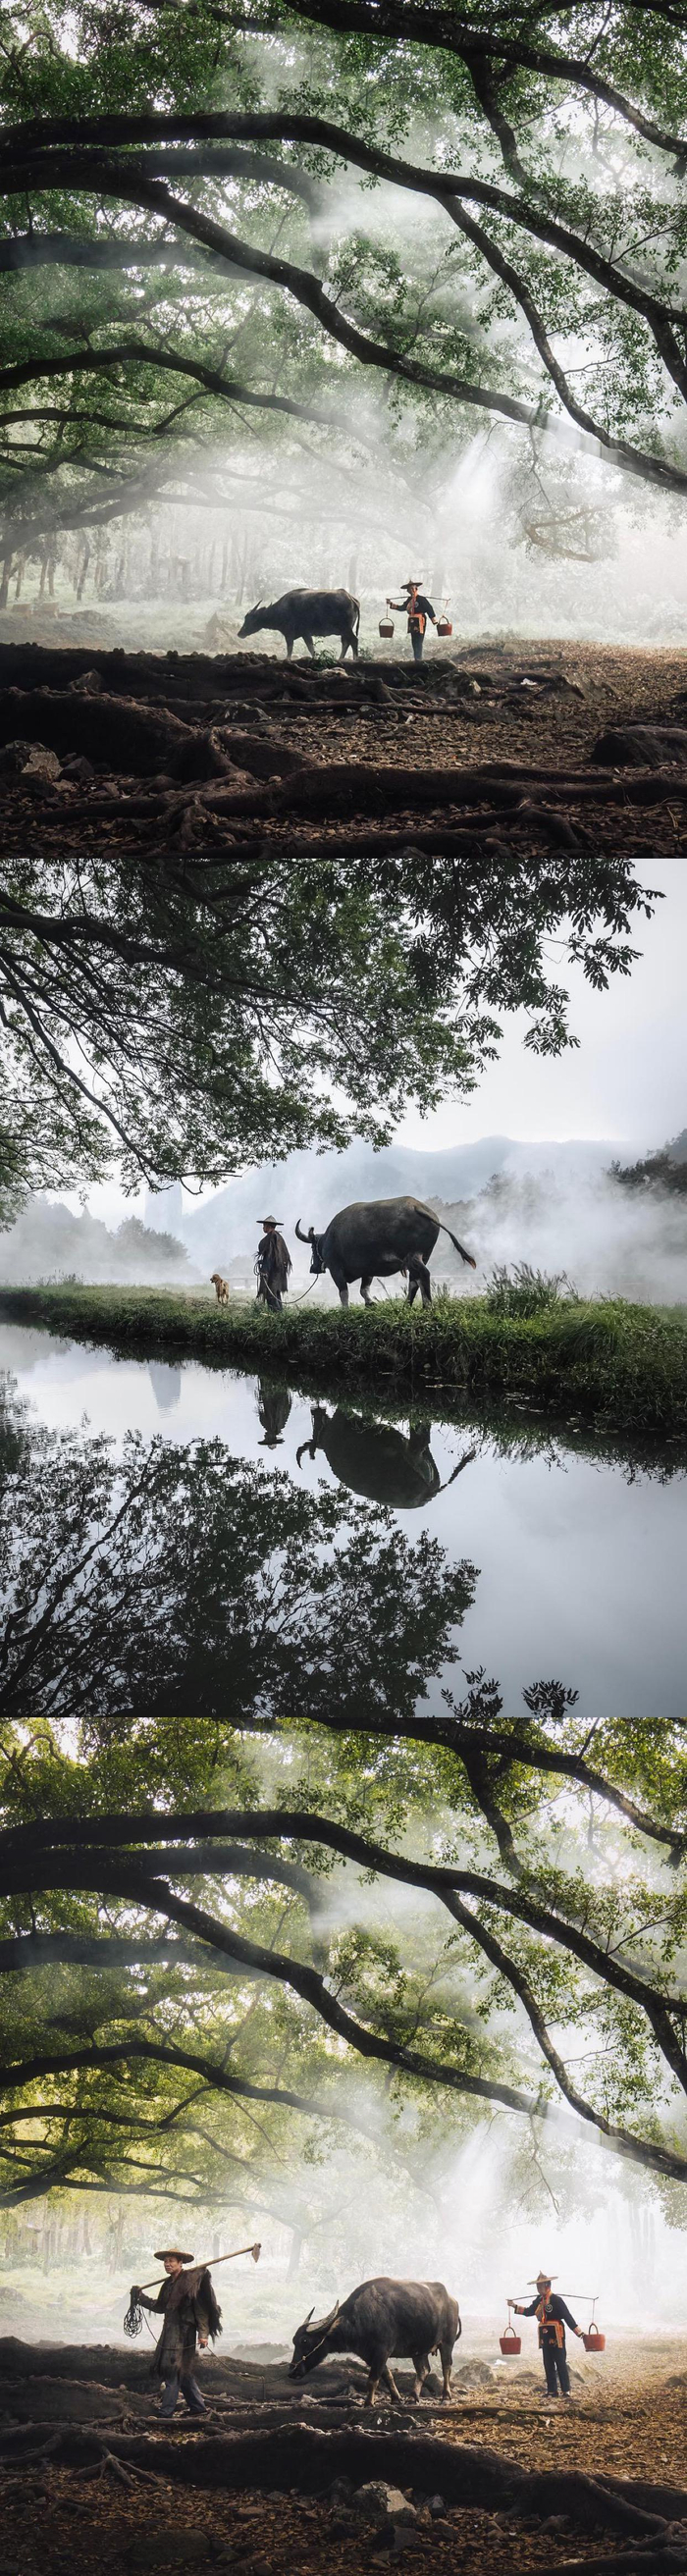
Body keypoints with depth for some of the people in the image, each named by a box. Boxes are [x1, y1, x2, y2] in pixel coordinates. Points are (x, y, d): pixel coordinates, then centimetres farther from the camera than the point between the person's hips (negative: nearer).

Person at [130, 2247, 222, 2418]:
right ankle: (197, 2406, 21)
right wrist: (140, 2296, 19)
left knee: (174, 2369, -10)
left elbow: (201, 2309, -14)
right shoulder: (168, 2284, 13)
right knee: (183, 2372, 12)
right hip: (170, 2332, 9)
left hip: (184, 2332, -9)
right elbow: (159, 2307, 24)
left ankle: (166, 2411, -9)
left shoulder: (190, 2281, -12)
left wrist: (203, 2333, -19)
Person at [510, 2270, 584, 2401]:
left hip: (556, 2336, -7)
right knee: (548, 2364, 10)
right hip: (545, 2336, 7)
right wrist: (515, 2306, 19)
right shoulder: (539, 2300, 7)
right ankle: (552, 2391, 16)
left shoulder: (556, 2300, -14)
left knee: (561, 2363, -4)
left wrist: (579, 2333, -18)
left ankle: (566, 2390, 1)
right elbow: (529, 2311, 23)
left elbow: (568, 2317, -16)